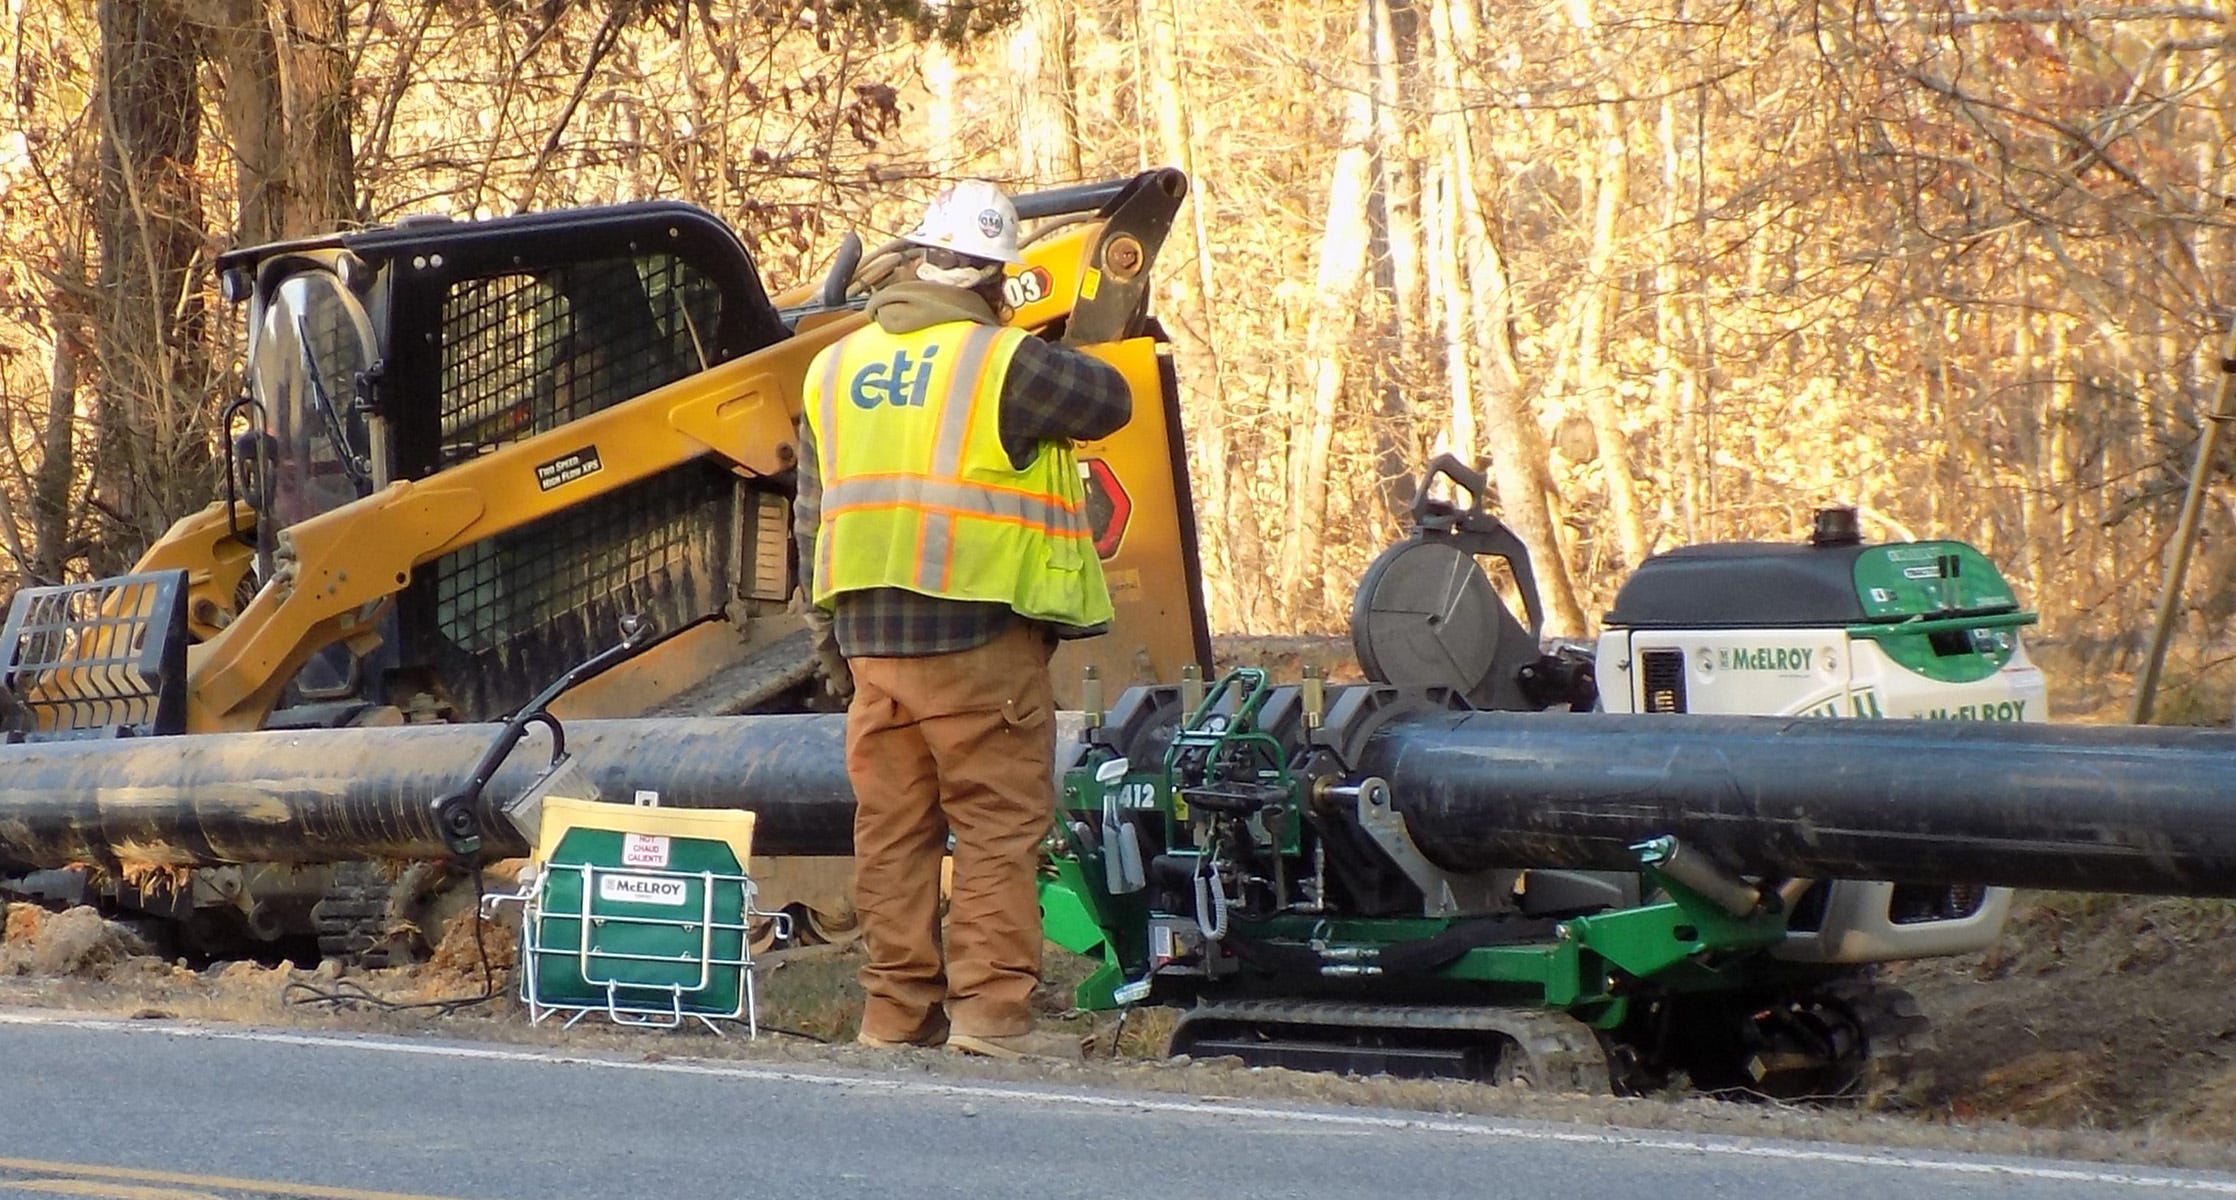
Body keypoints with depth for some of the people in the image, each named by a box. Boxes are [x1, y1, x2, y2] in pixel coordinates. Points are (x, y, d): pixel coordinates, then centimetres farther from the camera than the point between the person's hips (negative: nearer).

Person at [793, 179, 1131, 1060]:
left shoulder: (834, 369, 12)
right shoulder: (1003, 362, -9)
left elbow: (812, 516, 15)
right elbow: (1109, 402, 4)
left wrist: (834, 643, 21)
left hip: (868, 634, 6)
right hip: (979, 635, -6)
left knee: (891, 825, 9)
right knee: (999, 824, -2)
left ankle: (897, 1008, 11)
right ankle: (991, 1010, -6)